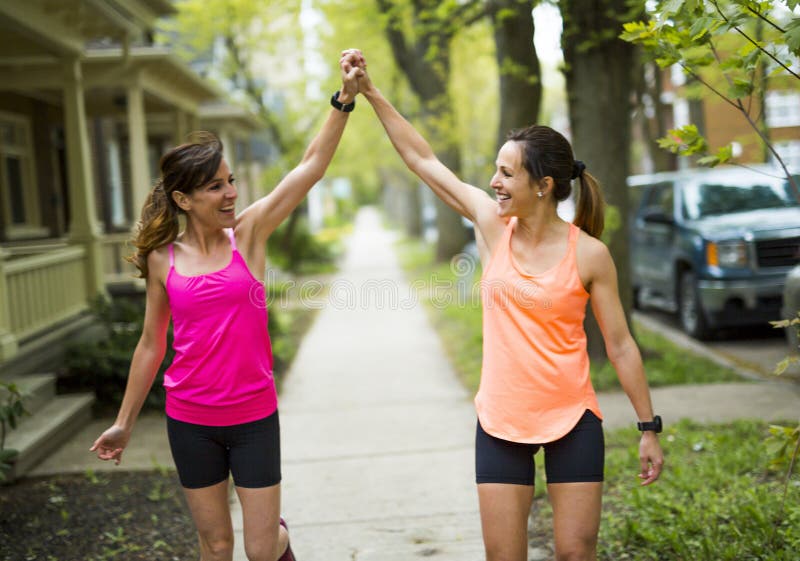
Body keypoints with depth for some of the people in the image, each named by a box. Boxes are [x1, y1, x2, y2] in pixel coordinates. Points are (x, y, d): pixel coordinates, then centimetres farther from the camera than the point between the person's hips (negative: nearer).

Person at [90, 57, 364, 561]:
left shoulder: (249, 232, -5)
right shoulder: (162, 259, -3)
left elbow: (312, 166, -13)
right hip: (191, 421, 1)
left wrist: (345, 99, -23)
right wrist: (125, 421, 12)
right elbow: (151, 344, 8)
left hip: (254, 417, -1)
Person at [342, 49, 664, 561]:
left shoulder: (589, 254, -9)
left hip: (572, 420, -2)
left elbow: (620, 345, -3)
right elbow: (424, 161, 3)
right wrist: (371, 93, 3)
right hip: (501, 421, 3)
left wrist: (649, 428, -1)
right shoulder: (493, 226, -3)